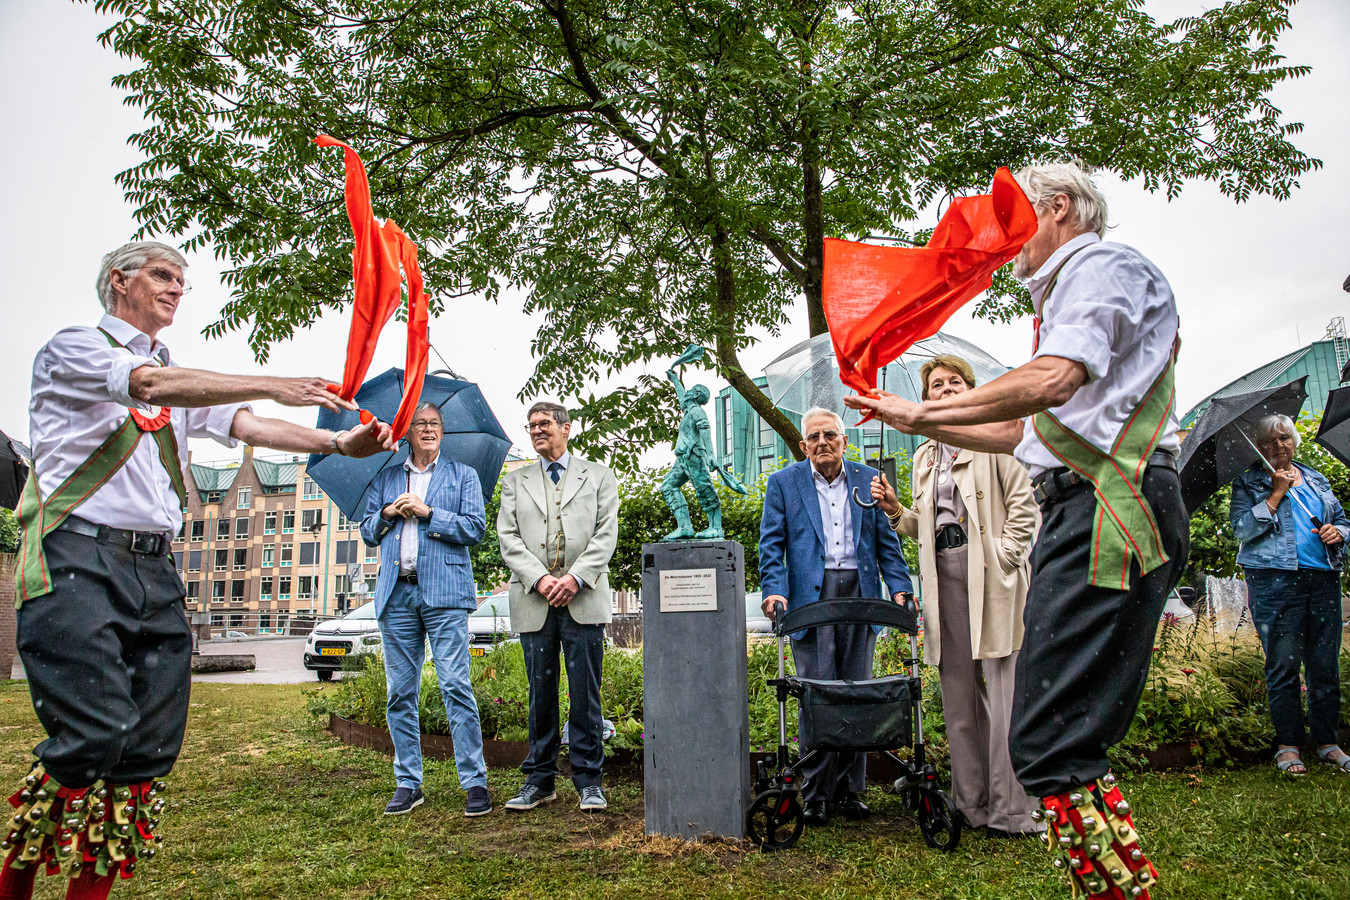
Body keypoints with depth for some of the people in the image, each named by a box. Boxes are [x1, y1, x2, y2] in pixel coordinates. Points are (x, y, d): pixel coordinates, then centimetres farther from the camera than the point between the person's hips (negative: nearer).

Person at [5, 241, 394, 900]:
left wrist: (338, 443, -6)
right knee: (94, 733, -15)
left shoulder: (183, 381, 24)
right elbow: (153, 385, -15)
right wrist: (275, 387, -22)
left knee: (153, 741, 1)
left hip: (155, 570, 7)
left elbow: (248, 426, 10)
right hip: (78, 557, -6)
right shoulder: (74, 347, 4)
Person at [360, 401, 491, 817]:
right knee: (400, 693, 5)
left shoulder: (462, 475, 12)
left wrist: (428, 513, -8)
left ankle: (475, 781, -4)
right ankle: (408, 783, 14)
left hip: (444, 593, -3)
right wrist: (387, 514, -2)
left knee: (455, 686, -10)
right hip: (395, 595, 4)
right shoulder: (386, 478, 20)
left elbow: (476, 528, 0)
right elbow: (367, 532, 18)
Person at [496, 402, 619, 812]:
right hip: (534, 602, 2)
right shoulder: (515, 481, 16)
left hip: (584, 599, -1)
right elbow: (508, 538, 5)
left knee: (585, 693, -1)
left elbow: (606, 533, 1)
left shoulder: (598, 476, 12)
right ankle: (539, 778, 16)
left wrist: (575, 578, -12)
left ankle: (589, 780, 8)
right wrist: (540, 579, -10)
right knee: (541, 692, 6)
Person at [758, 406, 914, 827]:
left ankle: (850, 790, 15)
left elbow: (886, 540, 12)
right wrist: (774, 589, -11)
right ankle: (816, 794, 5)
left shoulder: (868, 479, 14)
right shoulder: (783, 483, 8)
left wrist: (899, 587, 0)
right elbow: (771, 544, 3)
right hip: (811, 596, -2)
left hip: (860, 594, 2)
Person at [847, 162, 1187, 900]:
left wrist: (924, 411, -9)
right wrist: (920, 423, 27)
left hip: (1111, 509, -10)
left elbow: (1052, 380, -19)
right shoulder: (1063, 295, 30)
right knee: (1059, 739, 11)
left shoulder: (1105, 265, 0)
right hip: (1080, 509, 10)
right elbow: (1021, 431, 32)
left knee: (1051, 742, -16)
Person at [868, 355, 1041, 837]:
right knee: (958, 693, 6)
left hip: (990, 574, -5)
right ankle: (971, 803, 13)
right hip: (943, 575, 6)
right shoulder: (924, 455, 22)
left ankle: (1011, 809, -3)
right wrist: (894, 509, 7)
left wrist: (1004, 557, -12)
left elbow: (1023, 506, -2)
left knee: (1001, 688, -8)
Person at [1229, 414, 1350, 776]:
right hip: (1275, 579, -4)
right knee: (1283, 663, -4)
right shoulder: (1248, 483, 7)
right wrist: (1277, 493, -8)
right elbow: (1242, 529, -7)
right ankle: (1288, 745, 3)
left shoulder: (1316, 480, 20)